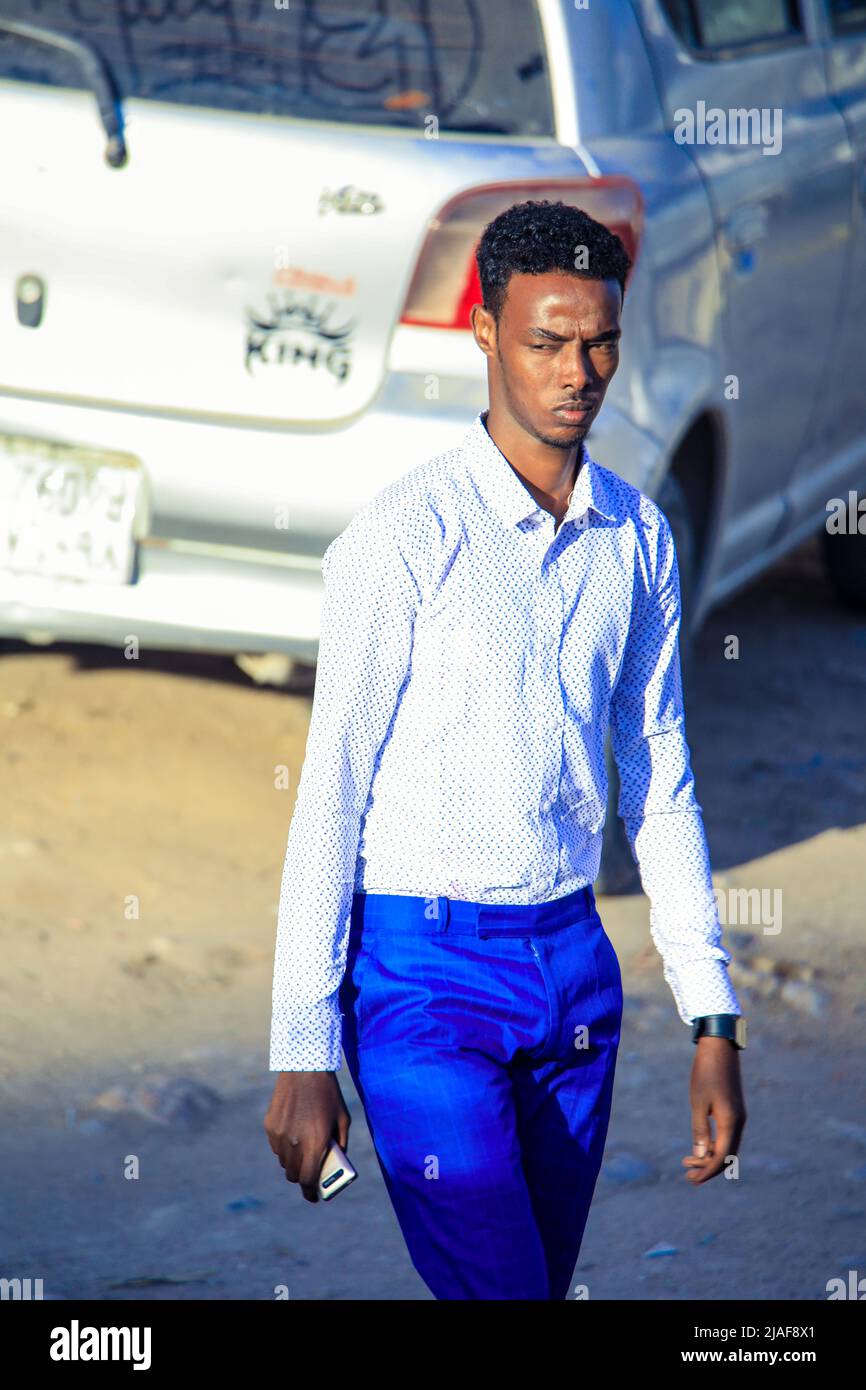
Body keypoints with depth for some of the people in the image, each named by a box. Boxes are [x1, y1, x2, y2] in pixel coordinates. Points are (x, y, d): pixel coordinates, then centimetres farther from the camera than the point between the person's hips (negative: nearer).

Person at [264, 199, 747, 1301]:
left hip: (574, 962, 6)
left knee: (545, 1284, 11)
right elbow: (332, 792, -9)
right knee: (494, 1290, -14)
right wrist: (302, 1054, -12)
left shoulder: (637, 538, 7)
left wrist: (713, 1020, 9)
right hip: (424, 970, -6)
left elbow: (660, 782, 13)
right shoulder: (404, 535, -10)